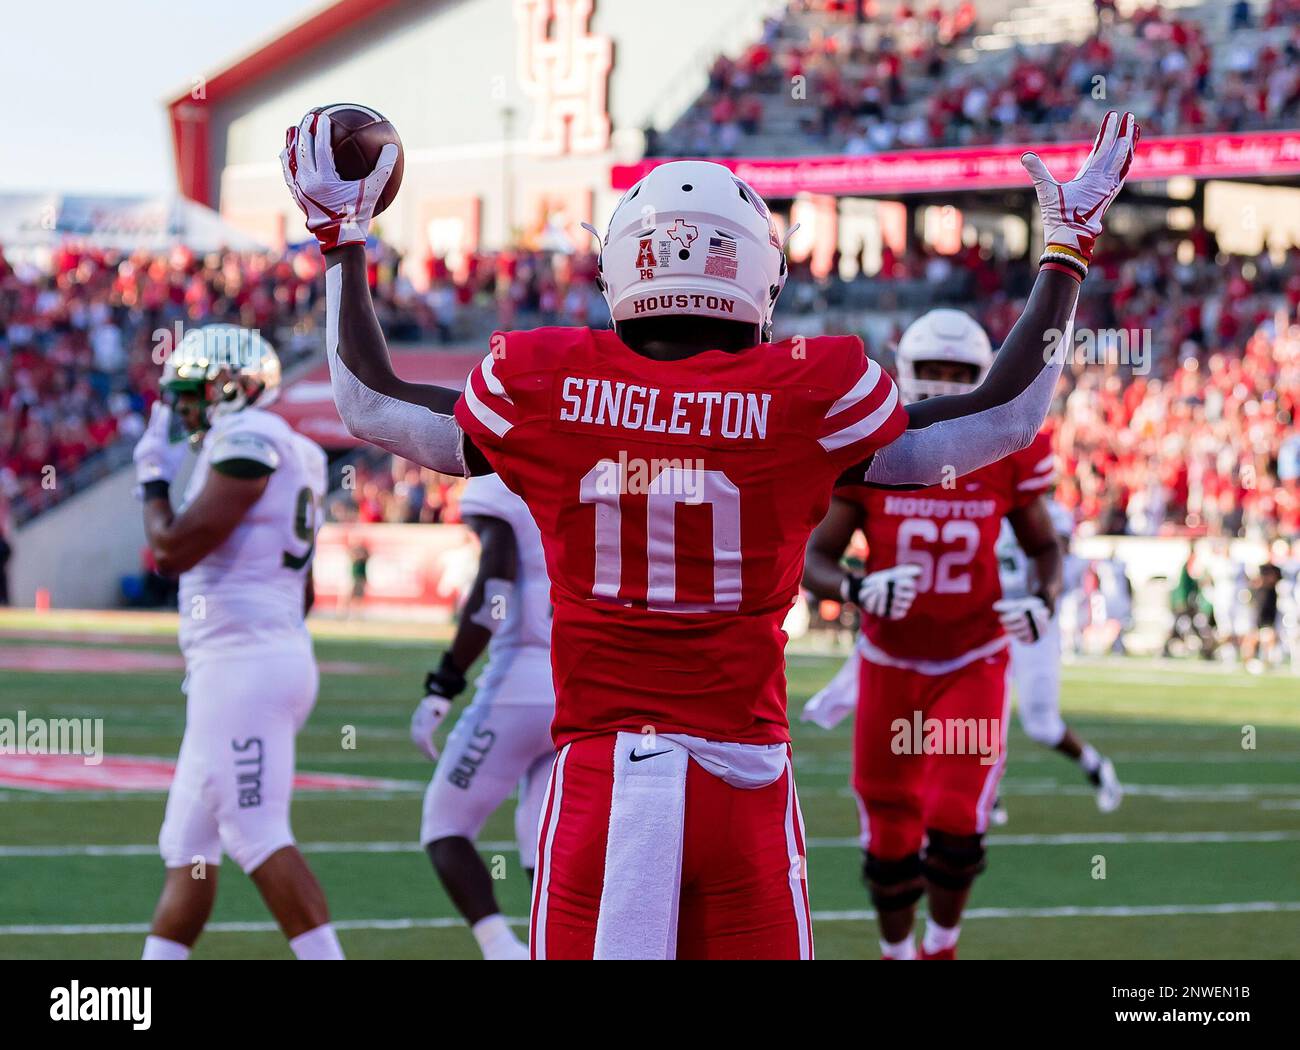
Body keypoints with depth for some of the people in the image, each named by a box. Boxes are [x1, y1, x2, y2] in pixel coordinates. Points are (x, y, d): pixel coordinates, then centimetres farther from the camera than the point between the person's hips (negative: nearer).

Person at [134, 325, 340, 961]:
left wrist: (153, 481, 0)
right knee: (186, 845, 12)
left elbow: (173, 551, -17)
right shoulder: (291, 454, 18)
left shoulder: (248, 440, -12)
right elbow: (302, 593, 23)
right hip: (258, 660, 10)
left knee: (259, 838, -11)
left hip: (244, 663, -10)